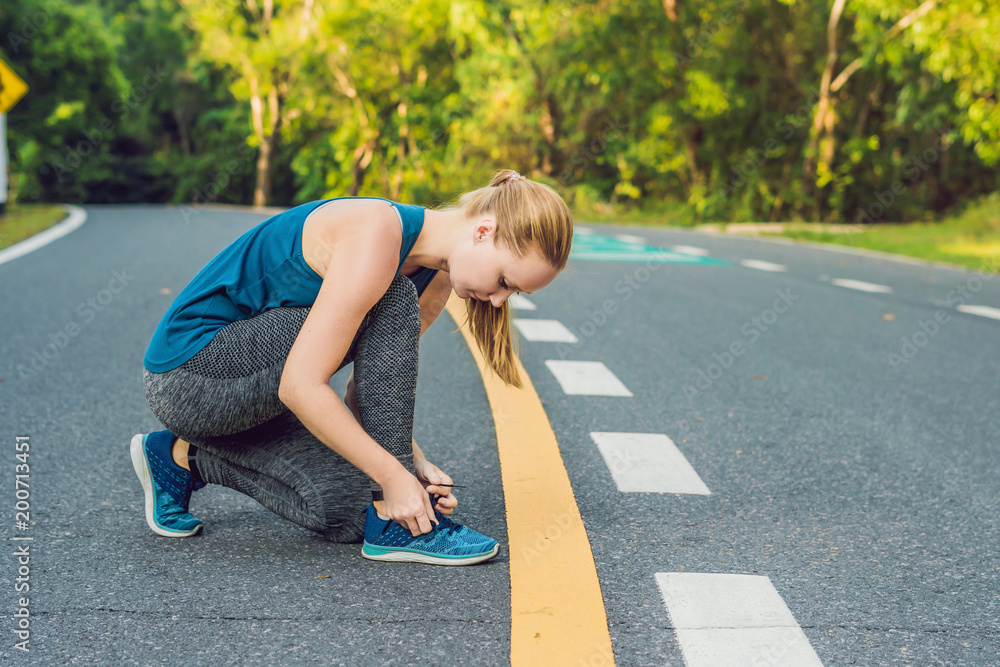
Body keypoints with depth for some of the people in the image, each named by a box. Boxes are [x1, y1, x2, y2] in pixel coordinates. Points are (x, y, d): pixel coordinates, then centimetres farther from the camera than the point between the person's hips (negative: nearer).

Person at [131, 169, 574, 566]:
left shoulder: (435, 279, 2)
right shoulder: (376, 234, -27)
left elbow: (364, 395, 5)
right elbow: (301, 387, -30)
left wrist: (414, 461, -10)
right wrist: (394, 474, -26)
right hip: (190, 366, -9)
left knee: (343, 514, -3)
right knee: (391, 302, -23)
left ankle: (184, 457, 16)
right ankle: (393, 524, -17)